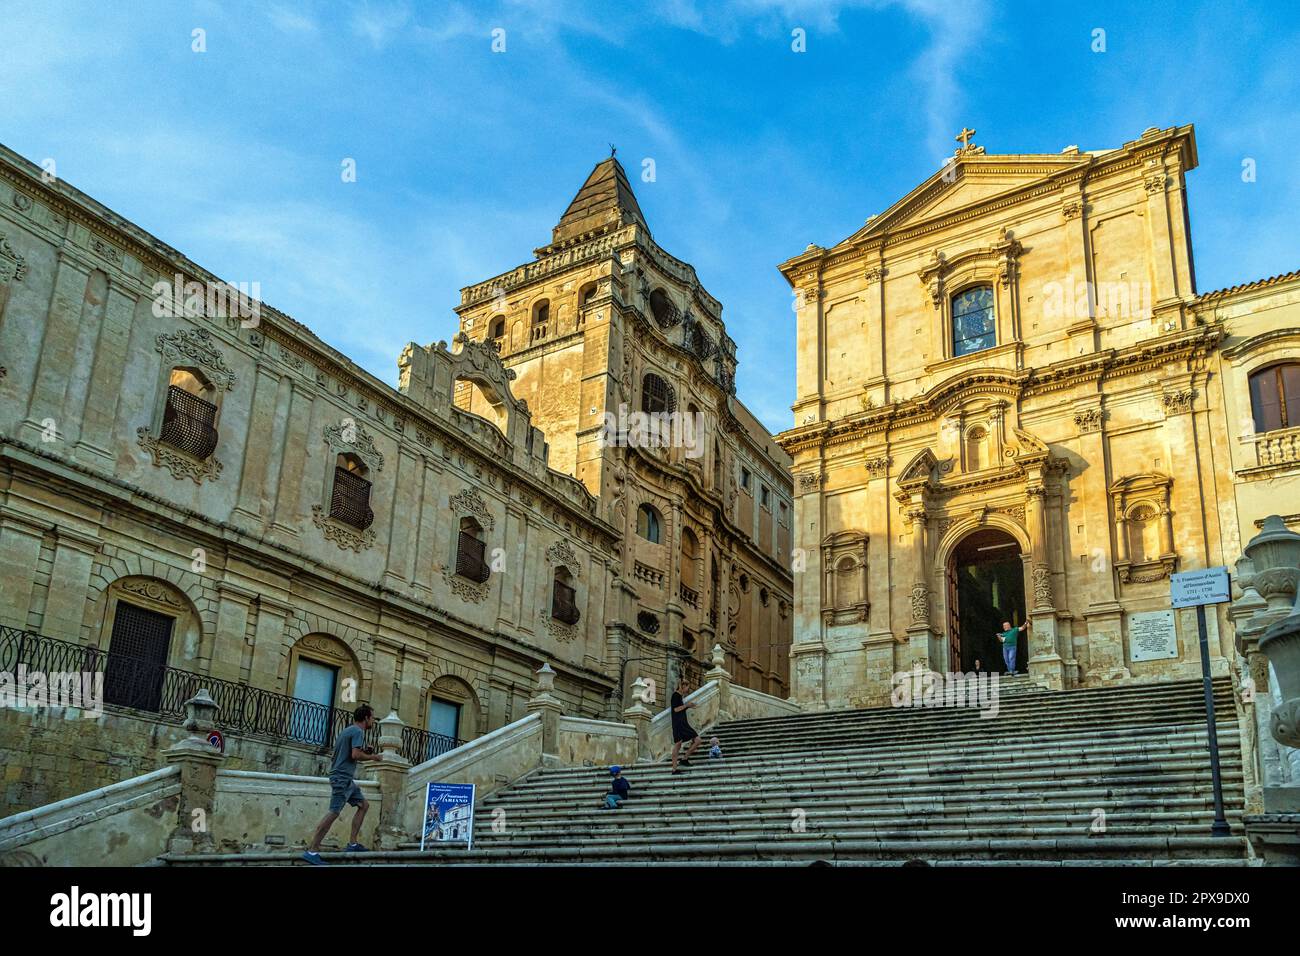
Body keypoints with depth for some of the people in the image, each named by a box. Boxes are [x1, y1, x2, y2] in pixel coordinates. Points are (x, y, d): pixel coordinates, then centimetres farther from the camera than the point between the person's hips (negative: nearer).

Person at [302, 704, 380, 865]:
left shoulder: (348, 731, 20)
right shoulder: (358, 731, -10)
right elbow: (355, 755, -20)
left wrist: (365, 752, 16)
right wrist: (372, 757, -4)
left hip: (346, 779, 11)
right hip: (342, 777, -11)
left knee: (363, 805, 12)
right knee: (334, 812, -15)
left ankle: (352, 844, 10)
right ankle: (312, 851, -15)